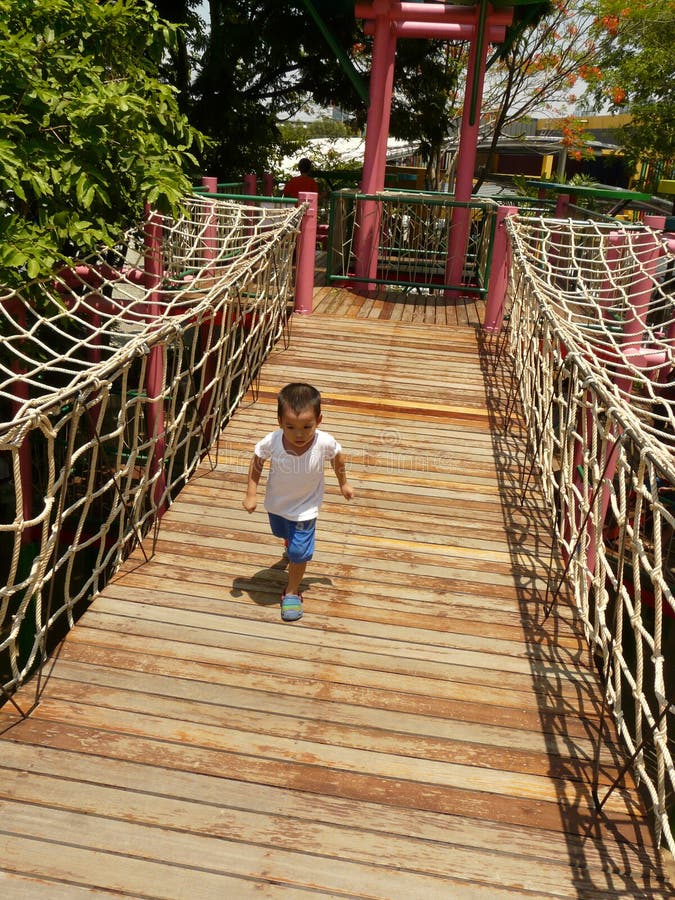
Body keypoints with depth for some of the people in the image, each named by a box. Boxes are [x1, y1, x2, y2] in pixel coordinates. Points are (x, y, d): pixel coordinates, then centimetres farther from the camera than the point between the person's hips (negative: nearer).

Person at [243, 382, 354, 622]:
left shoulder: (324, 443, -34)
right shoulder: (272, 442, -33)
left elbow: (337, 457, -9)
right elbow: (257, 462, -12)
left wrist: (343, 483, 4)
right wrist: (251, 494, -12)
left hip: (304, 508, -3)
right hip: (276, 503, 3)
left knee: (299, 552, -1)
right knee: (283, 534, 32)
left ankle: (292, 592, 27)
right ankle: (290, 547, 70)